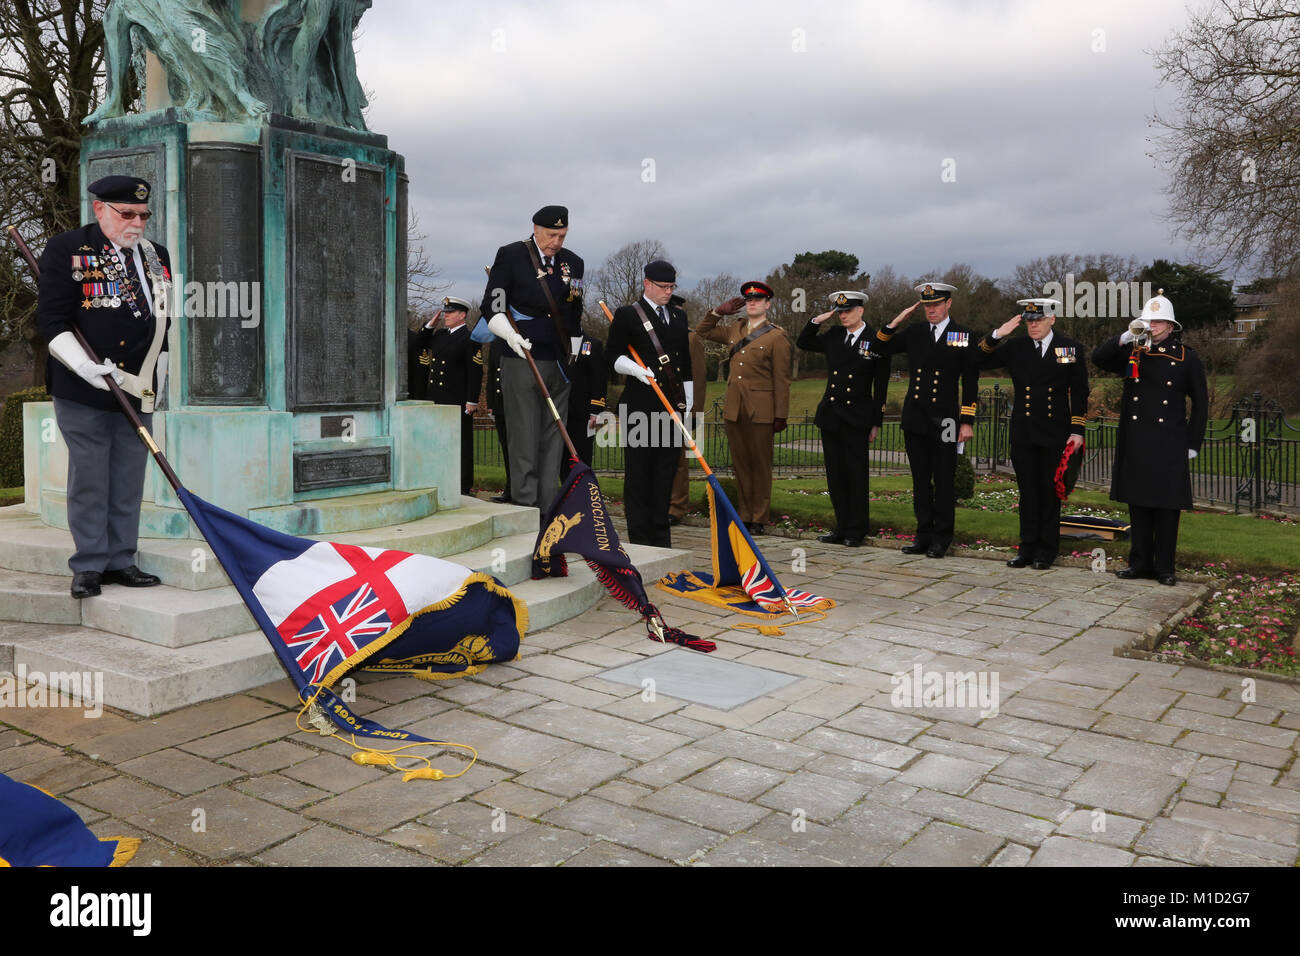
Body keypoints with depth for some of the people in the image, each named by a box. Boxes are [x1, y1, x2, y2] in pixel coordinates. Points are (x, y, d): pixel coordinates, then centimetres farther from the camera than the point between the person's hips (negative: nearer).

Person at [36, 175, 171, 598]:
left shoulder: (157, 257, 14)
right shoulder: (65, 250, -2)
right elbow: (52, 322, -7)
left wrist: (156, 378, 15)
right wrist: (86, 367, -19)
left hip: (138, 392, 5)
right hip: (82, 393, -5)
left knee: (128, 484, 8)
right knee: (89, 482, 1)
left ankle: (120, 561, 18)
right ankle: (88, 567, 11)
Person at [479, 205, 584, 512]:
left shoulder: (573, 263, 13)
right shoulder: (510, 256, -2)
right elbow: (491, 306, -4)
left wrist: (573, 354, 21)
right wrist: (510, 335, -21)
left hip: (559, 364, 5)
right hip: (521, 363, -5)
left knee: (553, 440, 5)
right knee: (524, 438, -5)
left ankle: (548, 511, 10)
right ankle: (525, 506, -1)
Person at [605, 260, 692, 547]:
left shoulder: (679, 316, 18)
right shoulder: (627, 316, 1)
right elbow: (612, 356, 0)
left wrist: (688, 403, 16)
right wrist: (637, 369, -17)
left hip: (672, 406, 5)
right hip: (640, 407, -5)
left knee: (666, 472, 8)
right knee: (638, 473, -2)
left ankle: (661, 538, 17)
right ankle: (639, 538, 4)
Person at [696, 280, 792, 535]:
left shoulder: (777, 337, -3)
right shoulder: (735, 331, 13)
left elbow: (782, 380, -5)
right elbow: (702, 331, 25)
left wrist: (781, 416, -8)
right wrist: (719, 311, 10)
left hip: (760, 411, -5)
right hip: (733, 409, 5)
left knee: (760, 465, 2)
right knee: (740, 464, 10)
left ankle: (759, 518, 11)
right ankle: (744, 514, 20)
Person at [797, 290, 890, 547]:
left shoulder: (876, 342, -4)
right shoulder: (833, 338, 9)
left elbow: (881, 387, -3)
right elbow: (802, 343, 21)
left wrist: (876, 422, -4)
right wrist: (816, 321, 5)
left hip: (857, 419, -5)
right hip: (830, 415, 5)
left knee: (857, 475, -1)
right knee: (835, 475, 8)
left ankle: (856, 531, 7)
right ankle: (842, 528, 17)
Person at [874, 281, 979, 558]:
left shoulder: (964, 336, 0)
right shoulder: (914, 332, 8)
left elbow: (970, 383, -1)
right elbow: (883, 348, 16)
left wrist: (967, 422, -5)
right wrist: (896, 321, 1)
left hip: (944, 421, -4)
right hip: (915, 420, 4)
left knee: (944, 482, 2)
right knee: (920, 481, 10)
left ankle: (942, 539, 12)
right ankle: (924, 536, 19)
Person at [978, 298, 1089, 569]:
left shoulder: (1071, 348, 3)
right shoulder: (1015, 347, 7)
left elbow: (1079, 393, 3)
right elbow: (980, 362, 1)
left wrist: (1077, 430, -2)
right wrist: (997, 335, -11)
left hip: (1055, 434, -2)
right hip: (1023, 434, 2)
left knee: (1050, 491, 5)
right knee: (1028, 492, 7)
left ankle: (1047, 550, 15)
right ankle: (1028, 547, 15)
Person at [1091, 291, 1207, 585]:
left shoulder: (1186, 357, 3)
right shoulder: (1131, 353, 9)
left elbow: (1200, 403, 5)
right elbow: (1098, 359, -5)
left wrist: (1193, 444, 0)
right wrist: (1124, 338, -18)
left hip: (1169, 445, -2)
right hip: (1135, 444, 2)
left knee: (1167, 506, 1)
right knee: (1138, 503, 8)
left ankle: (1164, 567, 11)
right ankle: (1140, 563, 18)